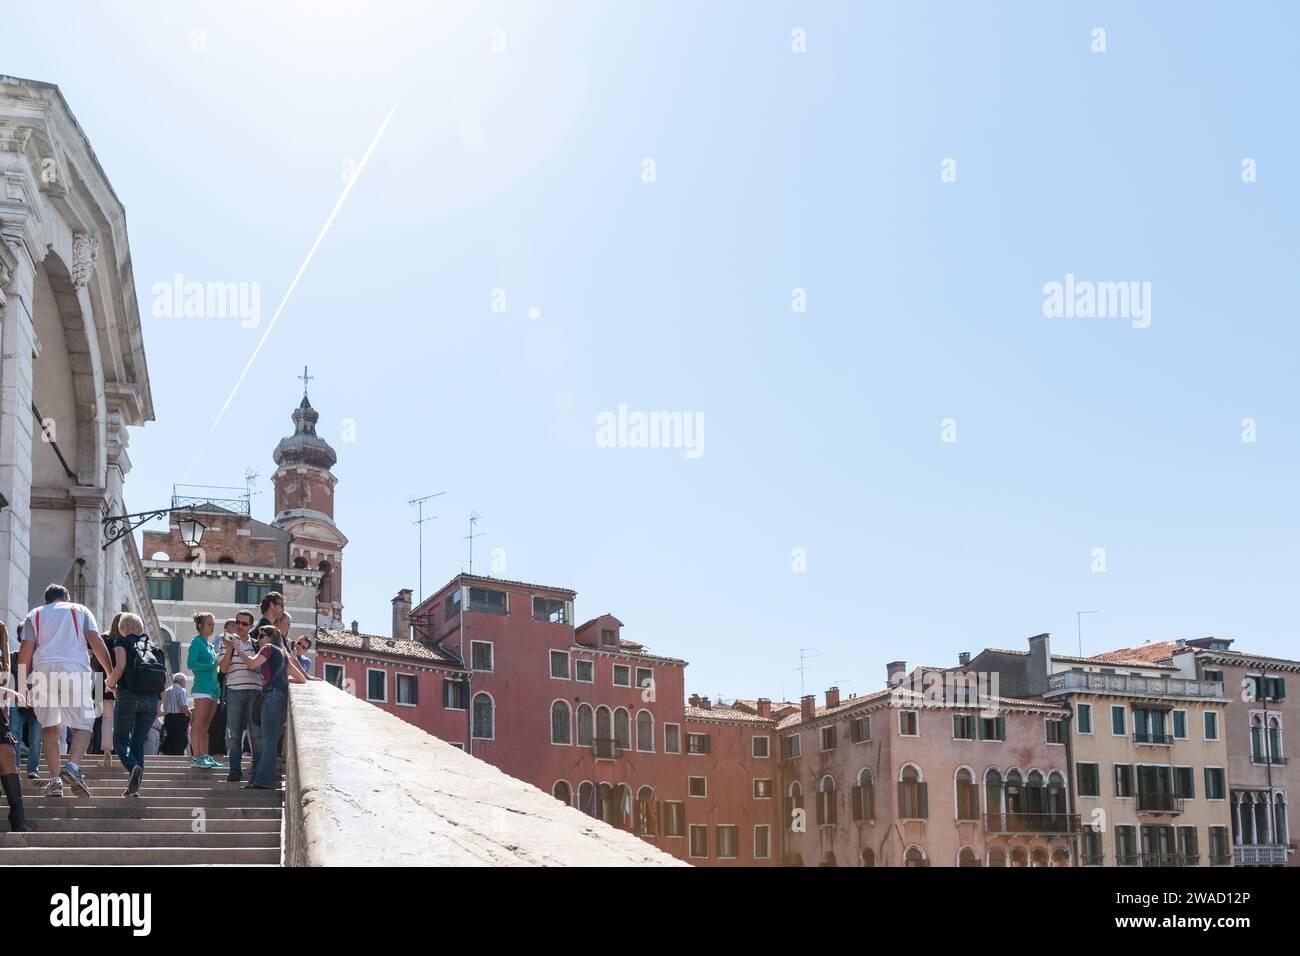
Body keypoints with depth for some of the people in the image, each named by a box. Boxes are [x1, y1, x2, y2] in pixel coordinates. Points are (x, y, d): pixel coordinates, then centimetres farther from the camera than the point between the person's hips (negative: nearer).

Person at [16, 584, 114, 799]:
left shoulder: (34, 615, 21)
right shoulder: (80, 611, 19)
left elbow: (26, 650, 8)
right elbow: (96, 642, 6)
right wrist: (111, 673, 5)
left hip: (44, 670, 1)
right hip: (76, 669, -1)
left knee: (51, 729, 8)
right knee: (82, 726, 3)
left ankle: (55, 780, 1)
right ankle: (73, 767, -20)